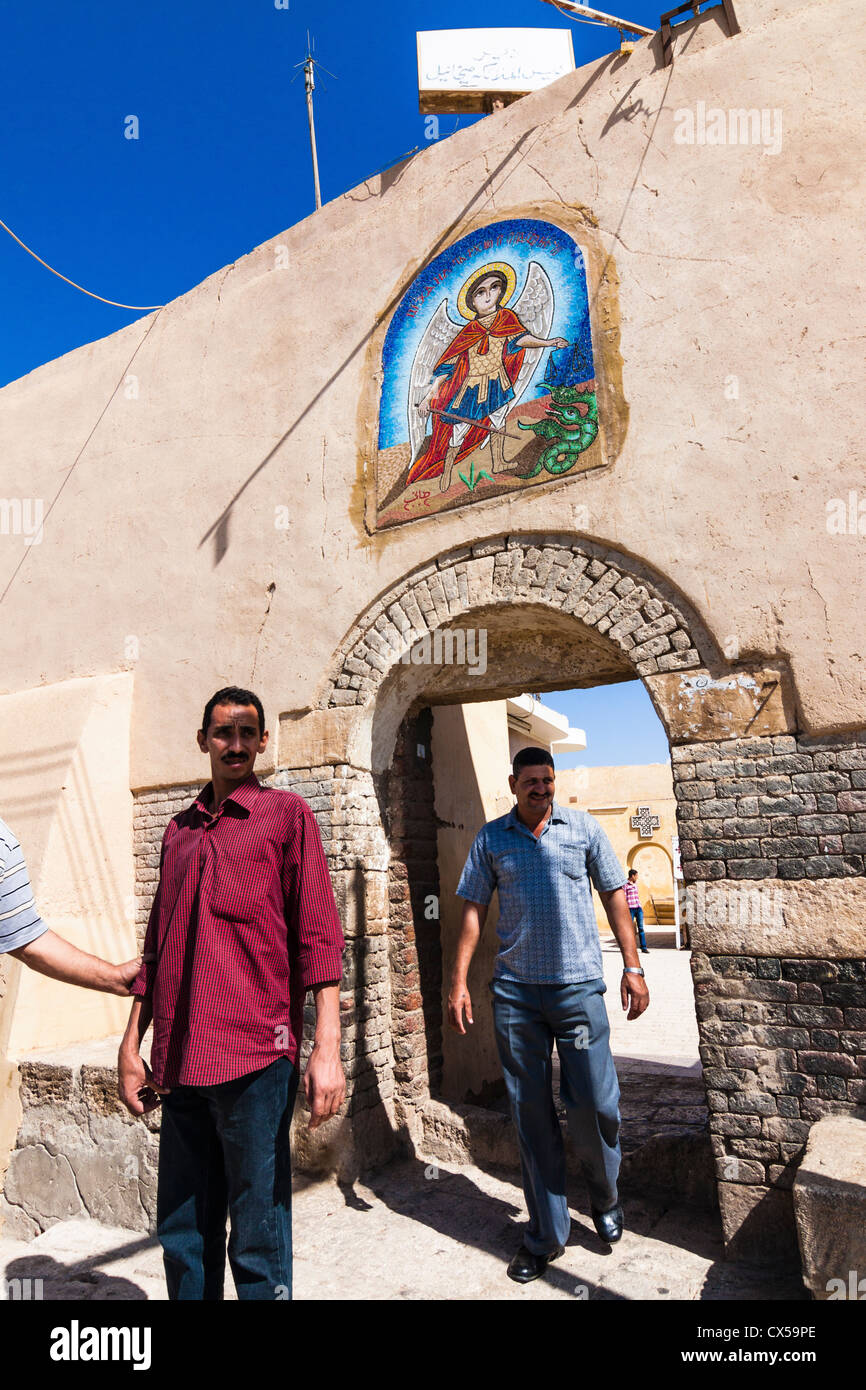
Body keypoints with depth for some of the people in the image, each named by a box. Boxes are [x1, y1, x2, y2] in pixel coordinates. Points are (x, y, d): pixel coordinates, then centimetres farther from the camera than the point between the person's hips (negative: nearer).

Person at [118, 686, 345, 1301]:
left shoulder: (286, 813, -1)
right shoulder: (180, 829, 15)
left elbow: (318, 934, -7)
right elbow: (157, 948, 19)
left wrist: (327, 1048, -14)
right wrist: (132, 1045, 15)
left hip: (255, 1057, -5)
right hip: (180, 1063, 5)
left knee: (257, 1248, 5)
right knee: (182, 1240, 16)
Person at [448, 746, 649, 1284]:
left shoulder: (585, 828, 4)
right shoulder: (492, 838, 5)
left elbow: (614, 896, 6)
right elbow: (474, 910, 6)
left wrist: (633, 967, 1)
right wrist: (459, 981, 2)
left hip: (578, 984, -1)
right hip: (515, 991, 1)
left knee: (594, 1103, 1)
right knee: (531, 1112, 9)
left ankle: (605, 1196, 33)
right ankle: (546, 1234, 25)